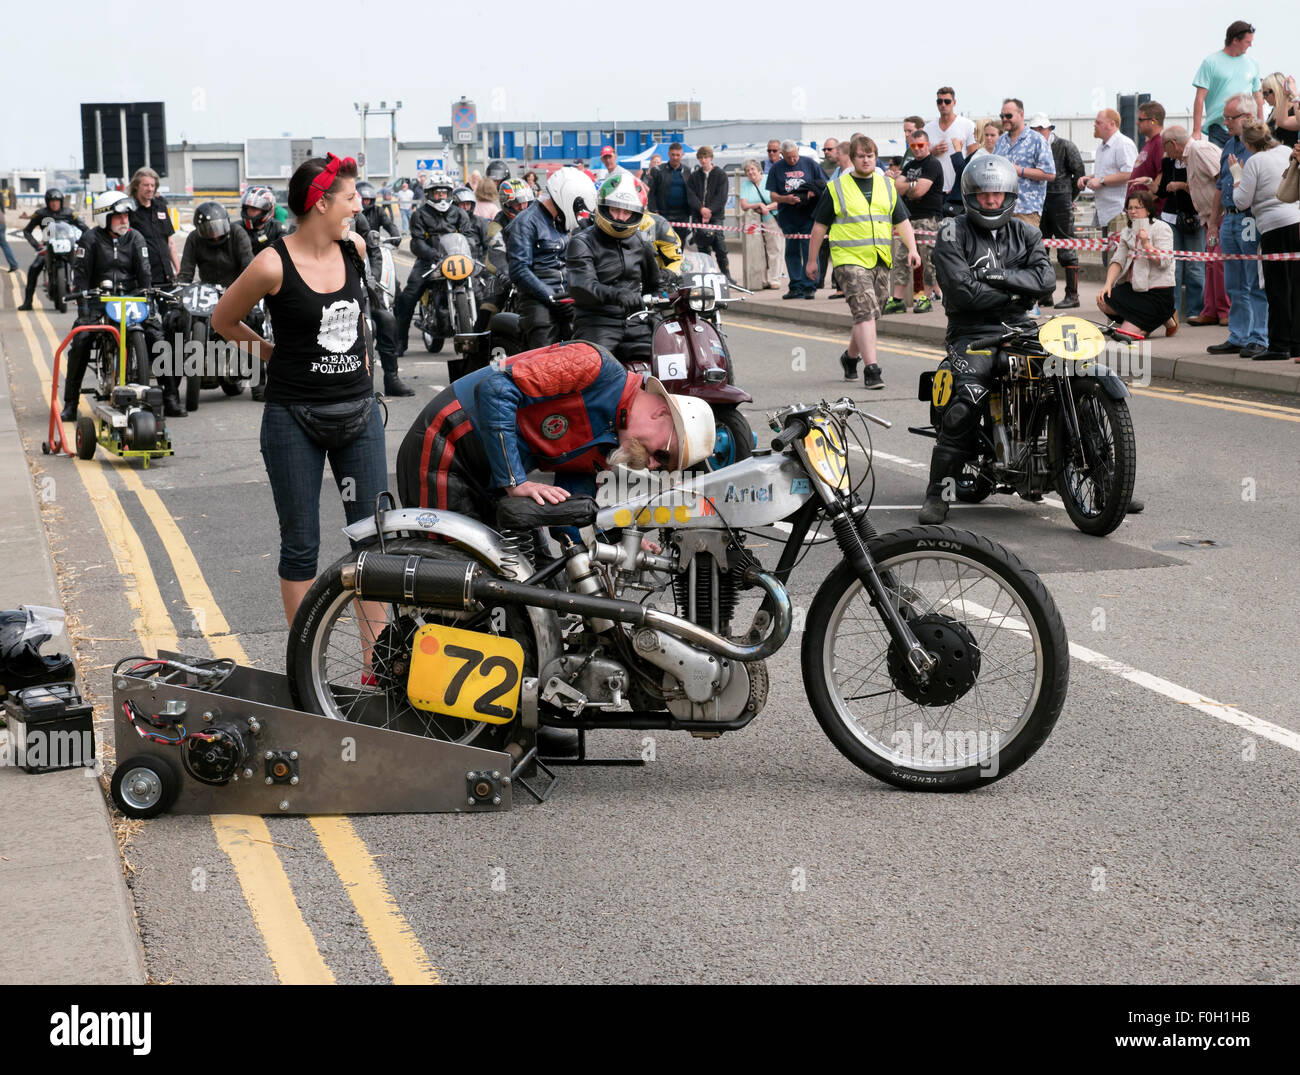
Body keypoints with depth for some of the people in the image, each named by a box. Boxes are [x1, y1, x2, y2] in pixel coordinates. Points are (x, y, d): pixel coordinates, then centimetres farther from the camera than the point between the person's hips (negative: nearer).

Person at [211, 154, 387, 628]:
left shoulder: (355, 248, 2)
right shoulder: (274, 265, -13)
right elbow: (223, 320, 2)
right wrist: (276, 353, 4)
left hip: (358, 411, 5)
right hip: (295, 418, -5)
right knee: (301, 545, 4)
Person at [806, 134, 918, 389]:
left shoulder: (887, 185, 14)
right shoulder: (836, 188, 2)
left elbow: (901, 220, 15)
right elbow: (820, 225, 6)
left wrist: (912, 248, 0)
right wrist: (812, 260, 8)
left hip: (881, 261, 5)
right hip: (849, 259, -5)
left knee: (868, 315, 12)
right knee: (865, 312, -18)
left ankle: (850, 356, 36)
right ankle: (872, 369, -21)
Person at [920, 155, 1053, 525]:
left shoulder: (1025, 233, 16)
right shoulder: (953, 234, 2)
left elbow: (1044, 278, -2)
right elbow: (963, 290, -12)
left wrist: (996, 275, -12)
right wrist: (1013, 299, -8)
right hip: (971, 332, -4)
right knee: (963, 406, -27)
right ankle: (938, 494, -18)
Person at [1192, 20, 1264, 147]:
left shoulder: (1252, 64, 13)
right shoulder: (1211, 62, -1)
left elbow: (1258, 97, 19)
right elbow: (1200, 98, -4)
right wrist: (1196, 131, -10)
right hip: (1218, 130, -4)